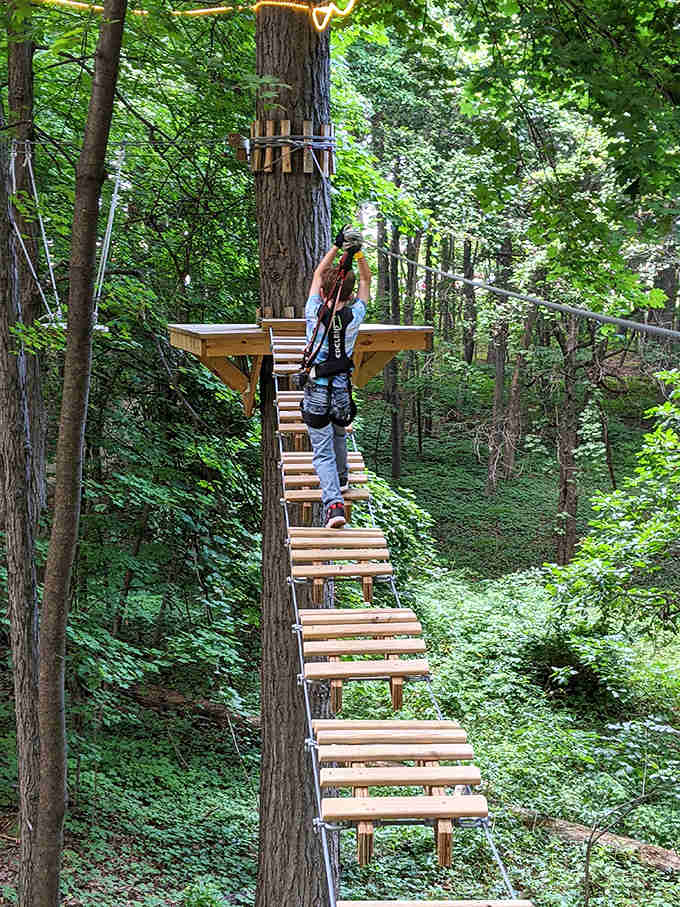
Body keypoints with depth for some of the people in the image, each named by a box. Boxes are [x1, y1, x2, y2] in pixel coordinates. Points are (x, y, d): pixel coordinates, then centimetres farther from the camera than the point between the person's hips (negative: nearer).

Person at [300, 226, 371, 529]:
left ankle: (334, 502, -19)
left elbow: (318, 274, 6)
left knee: (323, 452, -2)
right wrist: (358, 253, -2)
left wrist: (337, 246, 6)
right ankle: (341, 478, 51)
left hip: (317, 390, -2)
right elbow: (366, 279, 8)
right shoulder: (354, 316, -7)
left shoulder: (315, 313, -10)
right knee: (339, 435, 30)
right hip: (343, 389, 2)